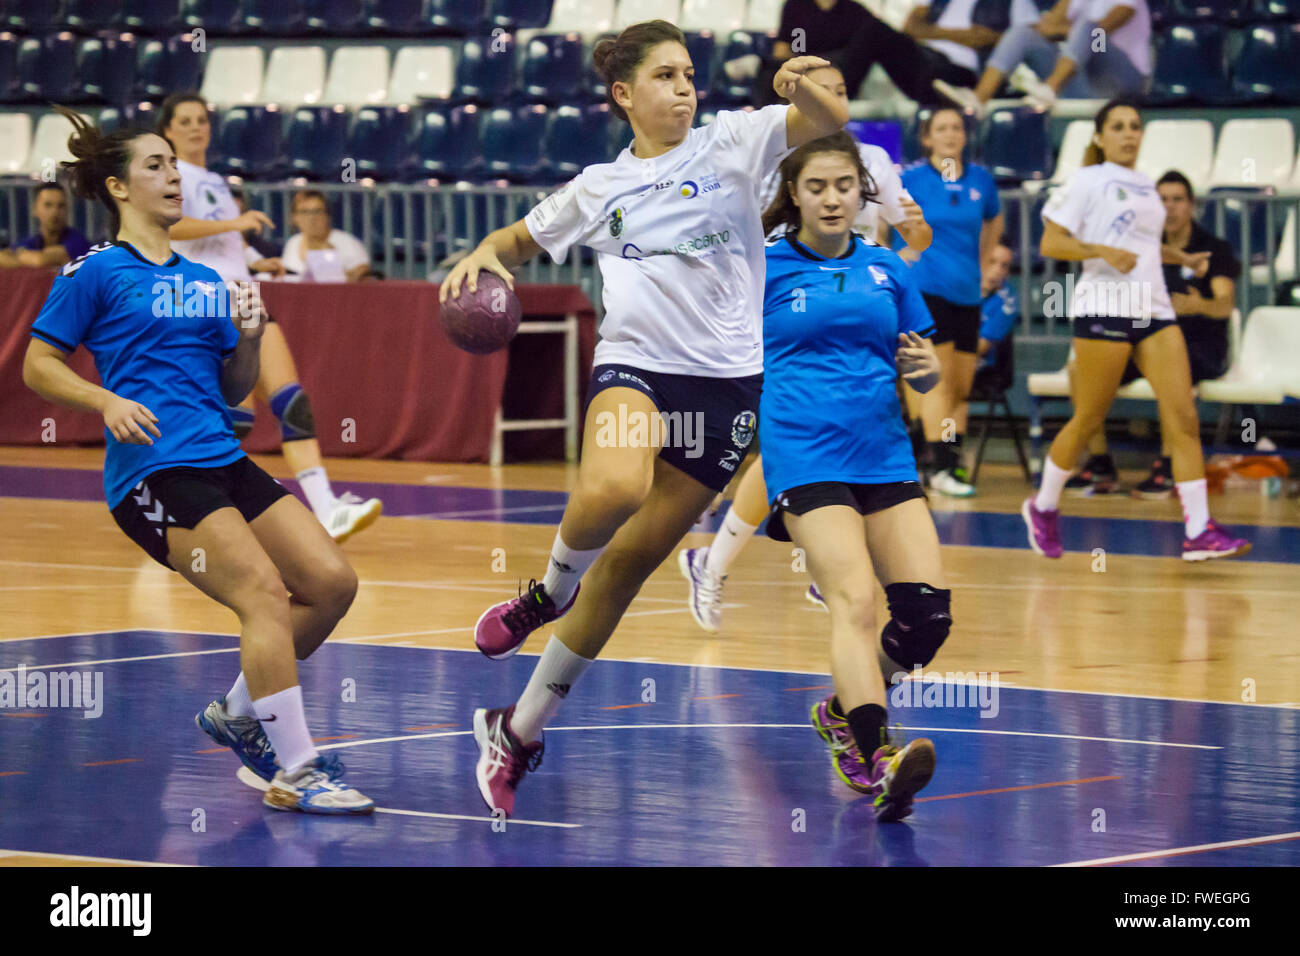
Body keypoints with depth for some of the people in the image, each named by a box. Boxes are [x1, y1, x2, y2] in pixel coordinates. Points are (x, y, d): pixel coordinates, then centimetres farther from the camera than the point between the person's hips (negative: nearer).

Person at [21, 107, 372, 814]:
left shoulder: (206, 281, 21)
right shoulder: (95, 272, 1)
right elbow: (38, 366, -1)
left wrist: (248, 342, 3)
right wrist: (107, 402, -17)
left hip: (223, 460, 8)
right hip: (153, 471, -8)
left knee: (331, 582, -2)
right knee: (265, 593, -21)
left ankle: (237, 713, 16)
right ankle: (294, 773, -19)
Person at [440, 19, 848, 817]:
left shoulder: (732, 145, 7)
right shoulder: (598, 188, 13)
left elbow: (829, 120, -6)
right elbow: (519, 241, 26)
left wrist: (805, 89, -30)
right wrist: (483, 257, 2)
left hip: (728, 383, 0)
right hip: (635, 365, 0)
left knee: (628, 563, 2)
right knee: (611, 490, -35)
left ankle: (518, 731, 14)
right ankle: (550, 592, -2)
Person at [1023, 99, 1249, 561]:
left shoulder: (1145, 185, 19)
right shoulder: (1087, 181, -1)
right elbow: (1050, 243, -7)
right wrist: (1104, 252, -19)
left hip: (1154, 309, 6)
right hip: (1104, 309, -6)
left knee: (1183, 417, -7)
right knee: (1088, 419, 1)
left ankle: (1199, 531, -11)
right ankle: (1043, 508, 23)